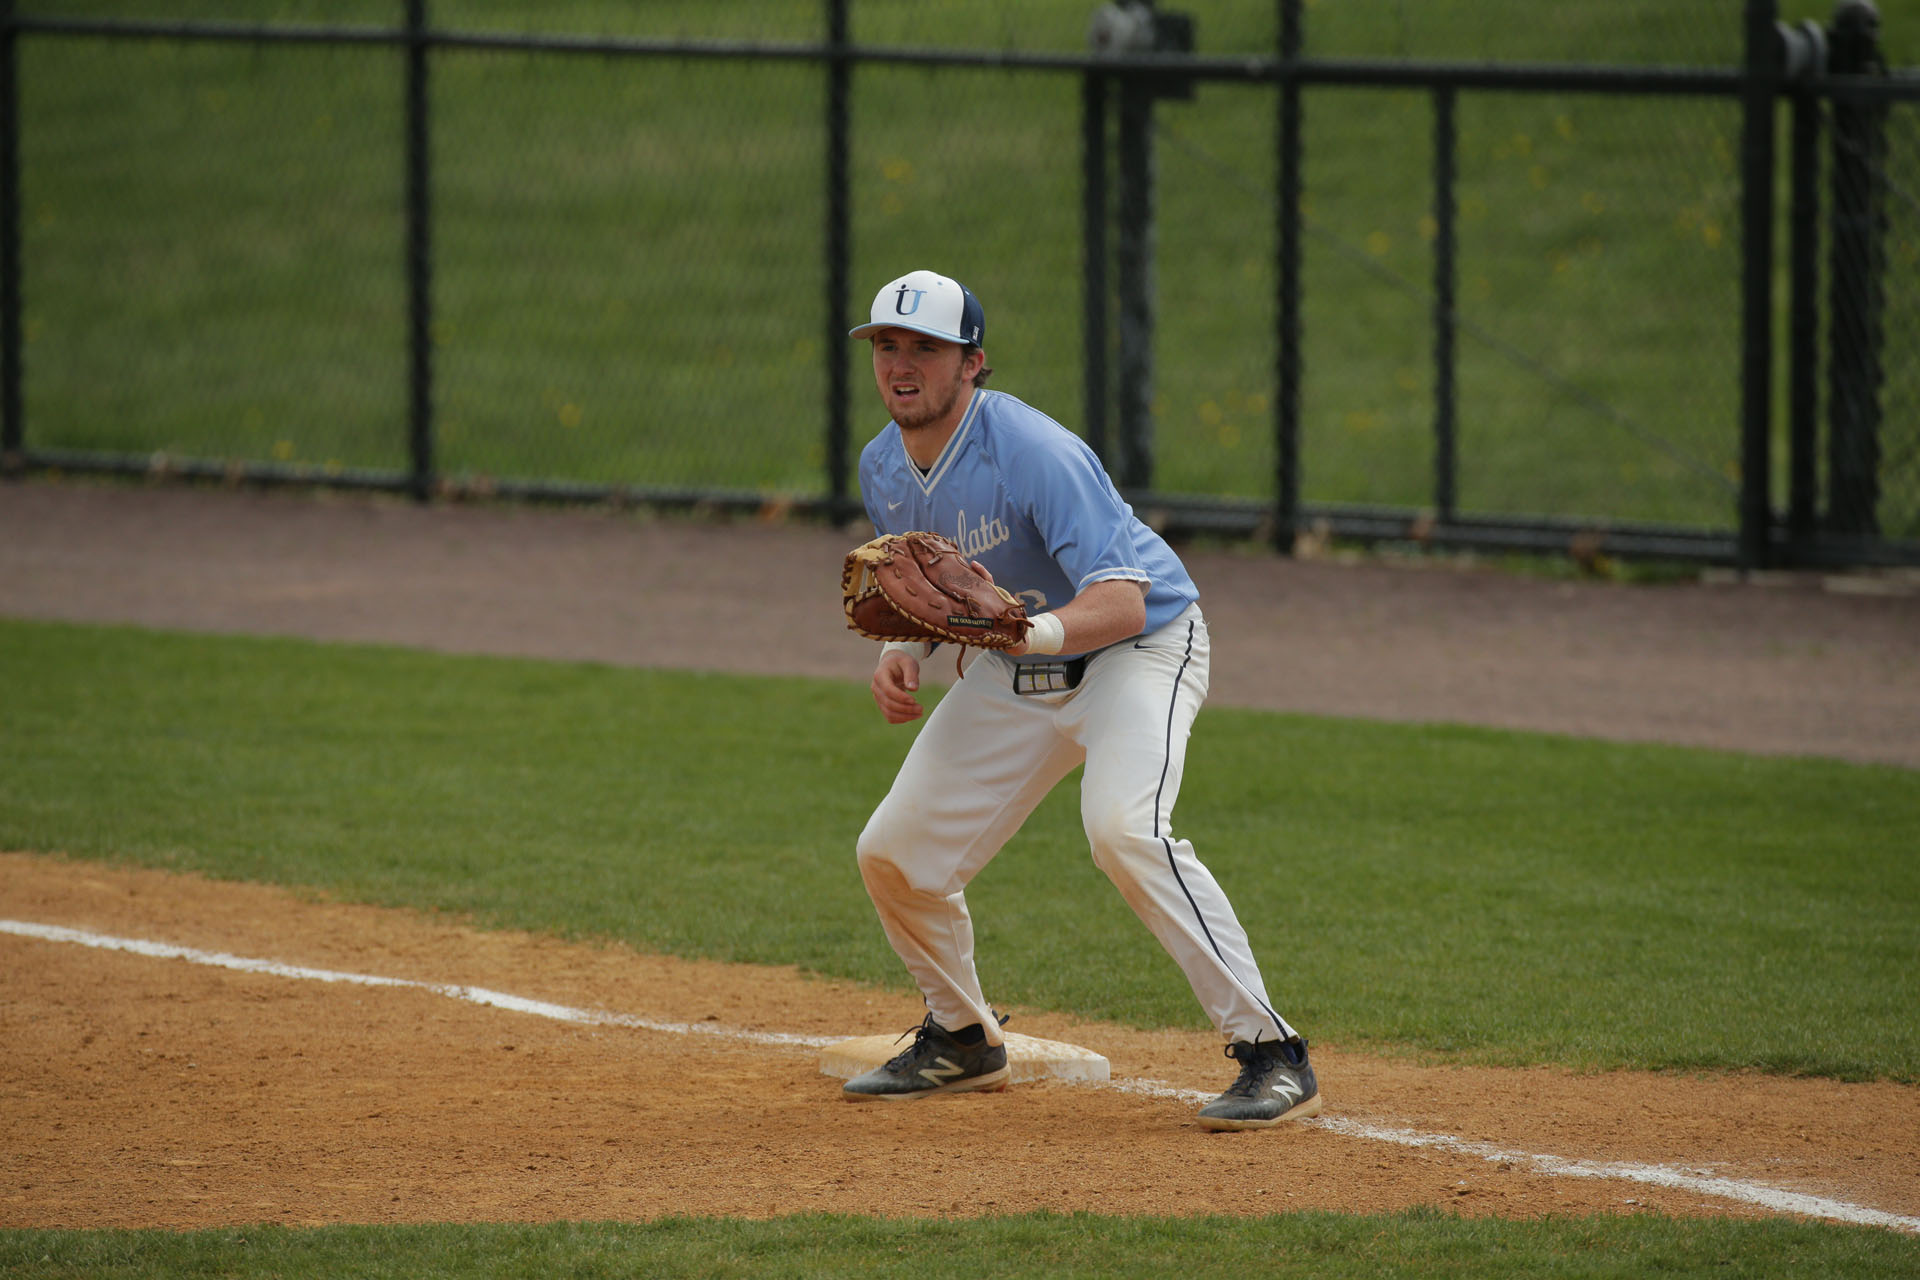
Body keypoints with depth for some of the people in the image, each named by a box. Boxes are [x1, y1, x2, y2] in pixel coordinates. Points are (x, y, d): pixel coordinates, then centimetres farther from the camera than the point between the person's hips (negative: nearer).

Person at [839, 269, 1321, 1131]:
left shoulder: (1033, 453, -28)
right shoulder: (884, 468, -3)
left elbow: (1123, 603, -34)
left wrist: (1029, 629, -53)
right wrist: (900, 655, -6)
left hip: (1138, 649, -8)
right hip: (1015, 677, 8)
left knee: (1124, 828, -33)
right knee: (894, 852, 3)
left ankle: (1271, 1053, -30)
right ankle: (963, 1039, 30)